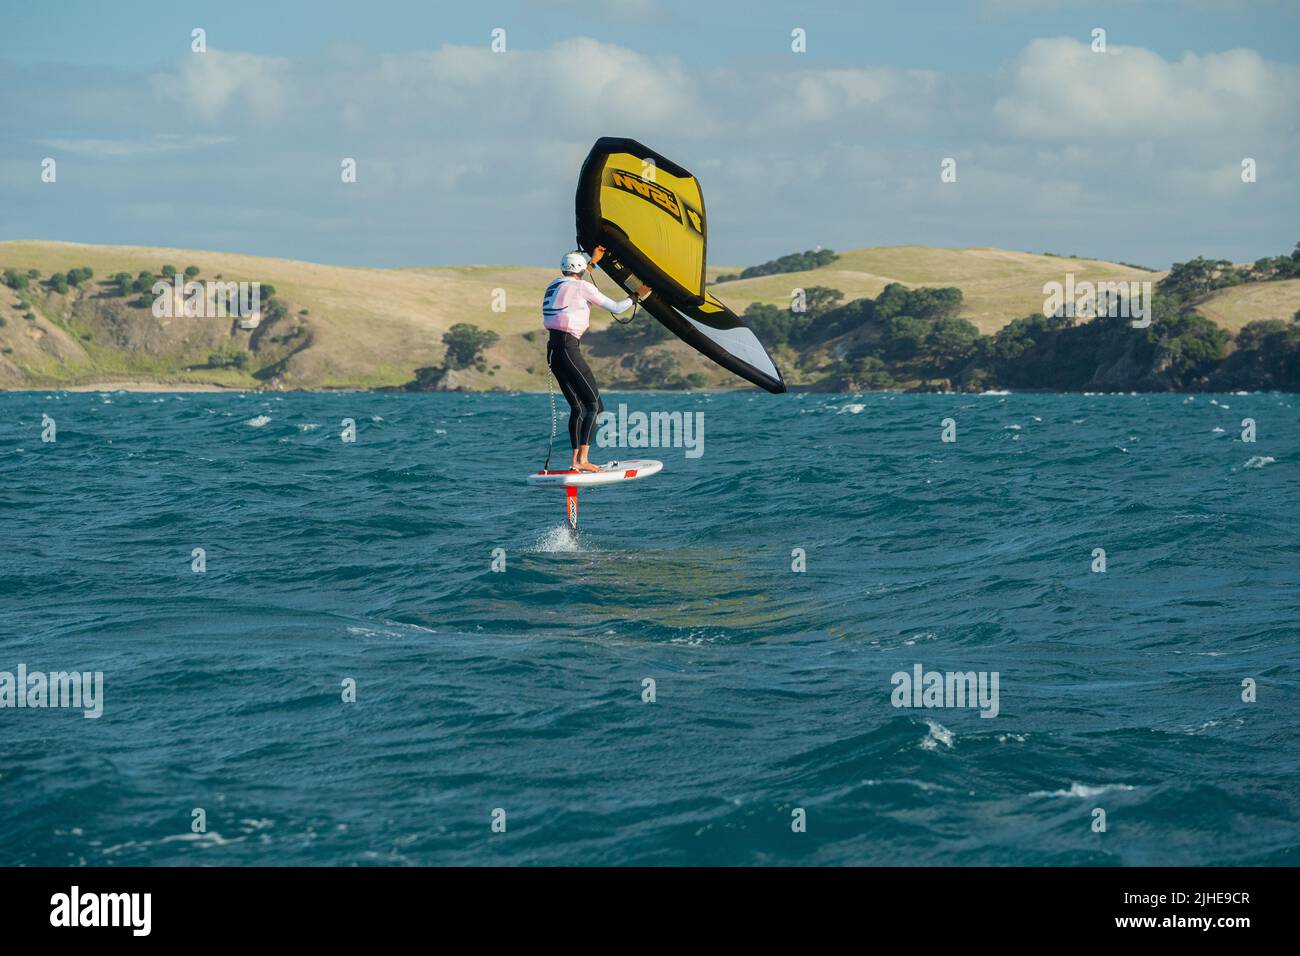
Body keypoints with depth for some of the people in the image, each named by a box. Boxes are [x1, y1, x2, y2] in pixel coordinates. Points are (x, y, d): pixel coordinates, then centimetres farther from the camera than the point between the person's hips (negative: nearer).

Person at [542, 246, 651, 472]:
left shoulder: (555, 285, 16)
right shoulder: (582, 287, -5)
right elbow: (615, 308, -2)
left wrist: (592, 262, 49)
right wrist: (636, 296, 14)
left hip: (553, 350, 8)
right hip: (568, 349, -8)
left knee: (578, 407, 13)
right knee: (595, 405, -6)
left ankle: (576, 460, 9)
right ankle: (582, 459, -18)